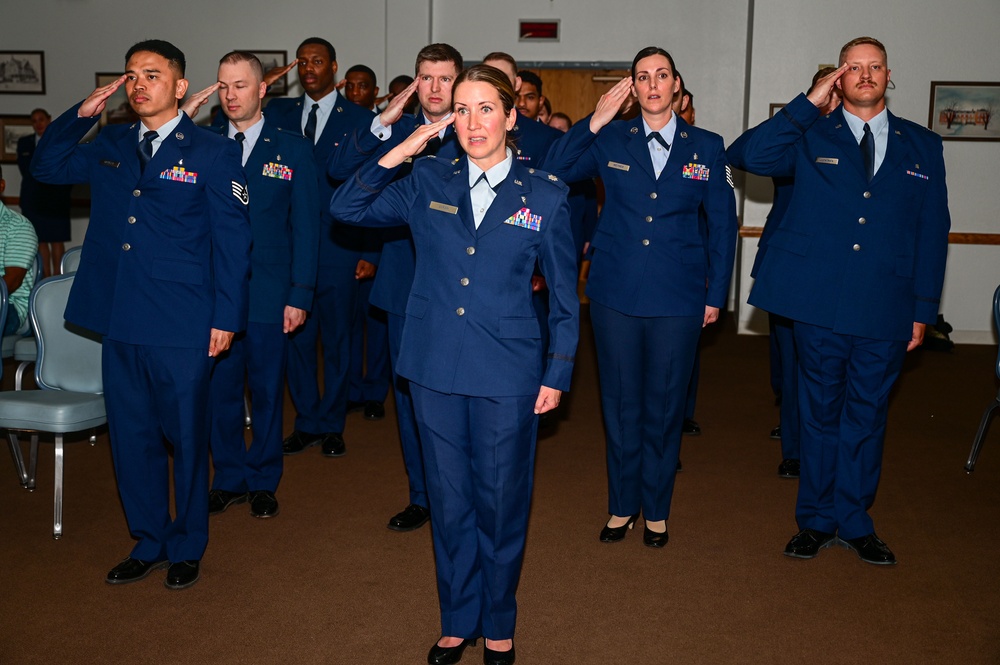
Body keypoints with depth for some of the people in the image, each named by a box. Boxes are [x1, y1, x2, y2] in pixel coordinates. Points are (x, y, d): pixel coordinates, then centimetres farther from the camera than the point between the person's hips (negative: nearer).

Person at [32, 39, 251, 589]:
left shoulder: (213, 153, -3)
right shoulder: (109, 145, 11)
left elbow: (231, 240, -4)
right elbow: (45, 168, 16)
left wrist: (225, 317, -9)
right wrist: (82, 113, 4)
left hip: (183, 326, -5)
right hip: (120, 321, 5)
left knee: (185, 437, 8)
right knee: (131, 436, 13)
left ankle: (187, 548, 26)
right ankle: (149, 542, 31)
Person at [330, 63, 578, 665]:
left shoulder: (544, 197, -1)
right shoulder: (429, 182, 4)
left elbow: (565, 295, 4)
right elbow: (346, 208, 2)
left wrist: (558, 374, 1)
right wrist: (400, 152, -9)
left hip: (508, 374, -2)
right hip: (436, 369, 2)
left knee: (502, 503, 9)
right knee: (450, 501, 14)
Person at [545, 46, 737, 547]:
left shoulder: (706, 147, 4)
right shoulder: (611, 140, 3)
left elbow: (722, 224, 8)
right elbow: (553, 172, -7)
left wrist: (716, 294, 5)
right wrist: (594, 122, -15)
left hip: (677, 298, 0)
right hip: (616, 293, 0)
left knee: (664, 404, 8)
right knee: (620, 402, 8)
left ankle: (656, 510, 25)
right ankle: (622, 505, 25)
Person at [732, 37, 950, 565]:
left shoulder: (923, 147, 10)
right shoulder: (812, 137, 5)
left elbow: (932, 233, 9)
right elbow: (754, 156, -14)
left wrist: (923, 308, 4)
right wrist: (811, 102, -13)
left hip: (886, 309, 2)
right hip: (820, 304, -1)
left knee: (867, 415, 11)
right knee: (821, 411, 10)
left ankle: (854, 521, 26)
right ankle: (817, 520, 24)